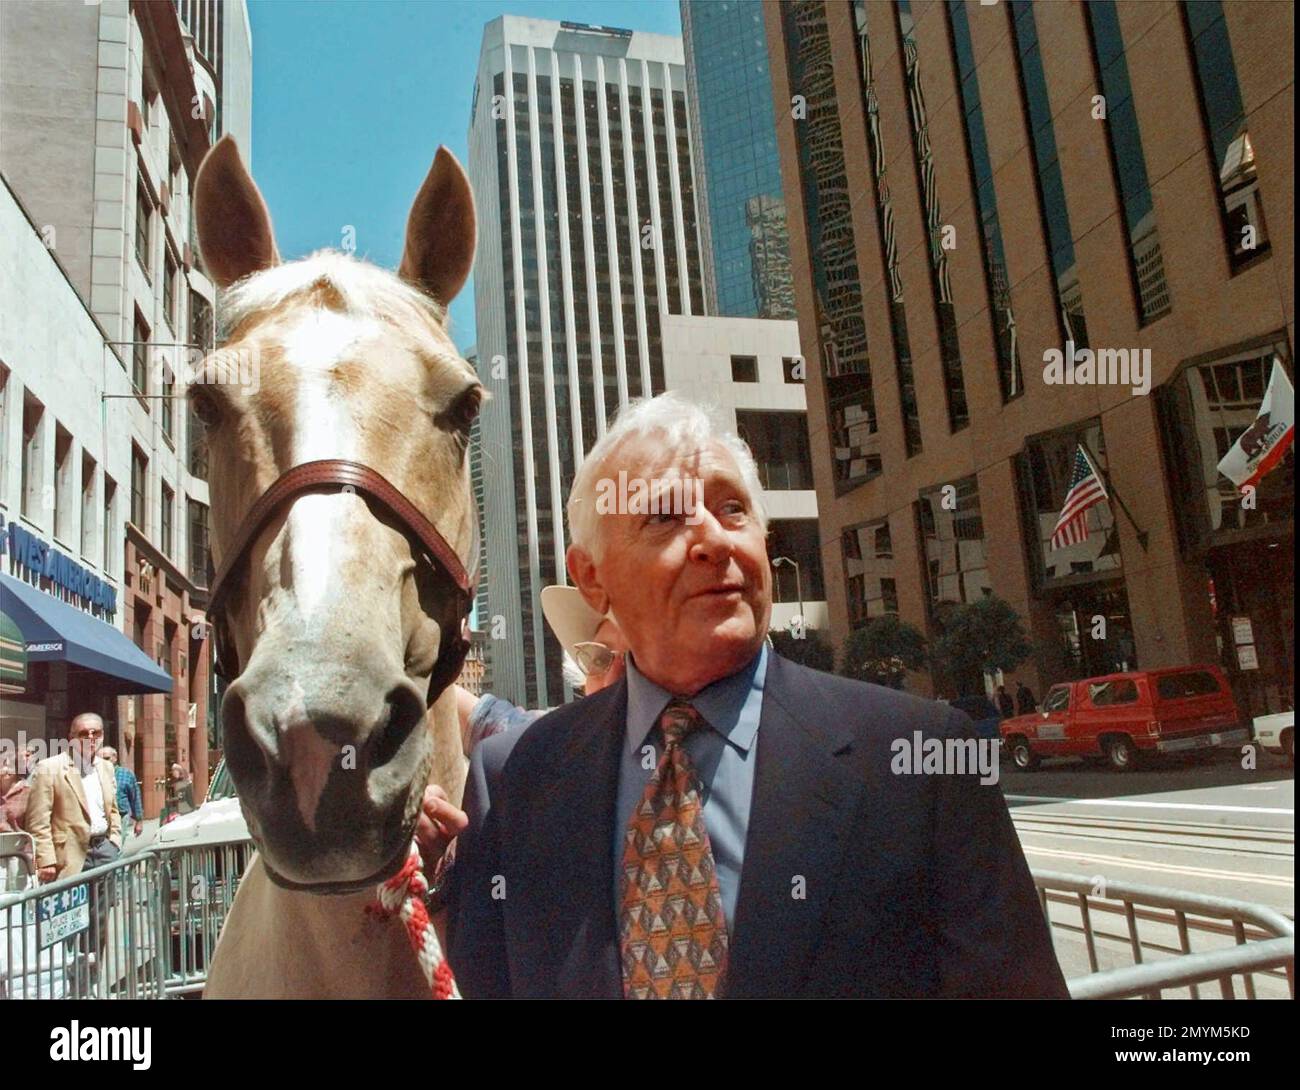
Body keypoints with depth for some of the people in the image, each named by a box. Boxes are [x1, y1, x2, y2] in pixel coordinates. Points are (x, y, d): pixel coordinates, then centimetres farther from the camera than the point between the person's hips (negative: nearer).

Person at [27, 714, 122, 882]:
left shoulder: (106, 767, 13)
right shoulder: (49, 768, -7)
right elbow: (38, 821, -10)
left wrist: (115, 846, 11)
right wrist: (46, 861, -14)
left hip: (105, 848, 6)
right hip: (73, 854, -6)